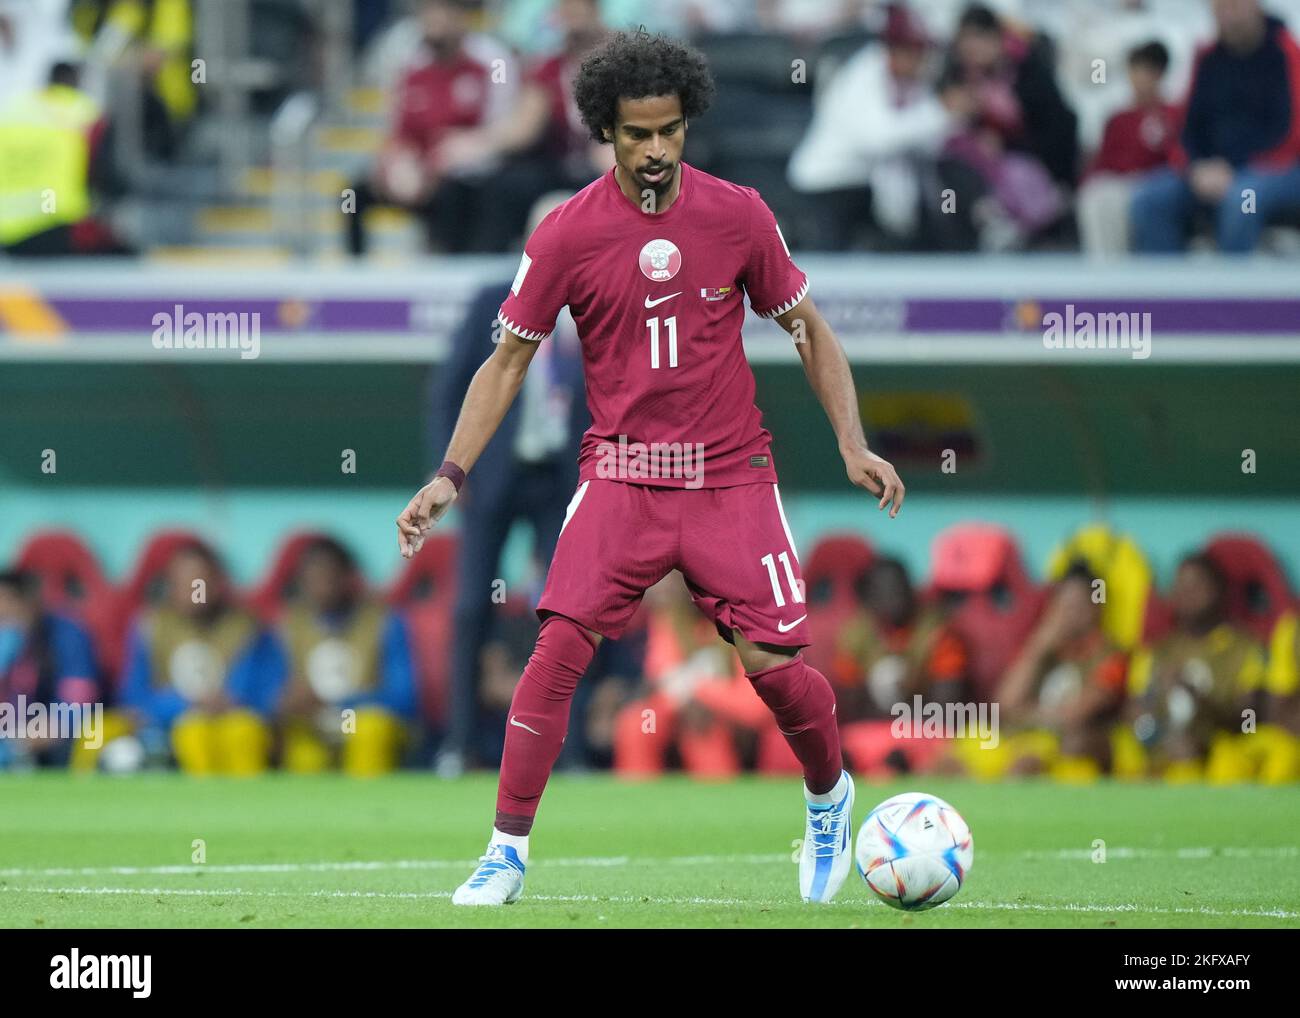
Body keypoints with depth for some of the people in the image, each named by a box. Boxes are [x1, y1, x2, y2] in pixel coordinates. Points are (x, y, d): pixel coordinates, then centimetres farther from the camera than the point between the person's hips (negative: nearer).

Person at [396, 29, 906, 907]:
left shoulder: (738, 216, -3)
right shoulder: (567, 234, -5)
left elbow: (808, 328, 9)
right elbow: (509, 361, 4)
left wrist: (853, 446, 0)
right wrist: (450, 478, -4)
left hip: (729, 478, 0)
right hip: (621, 478, 0)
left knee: (772, 662, -7)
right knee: (558, 650, -16)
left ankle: (830, 797, 25)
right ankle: (508, 852, -7)